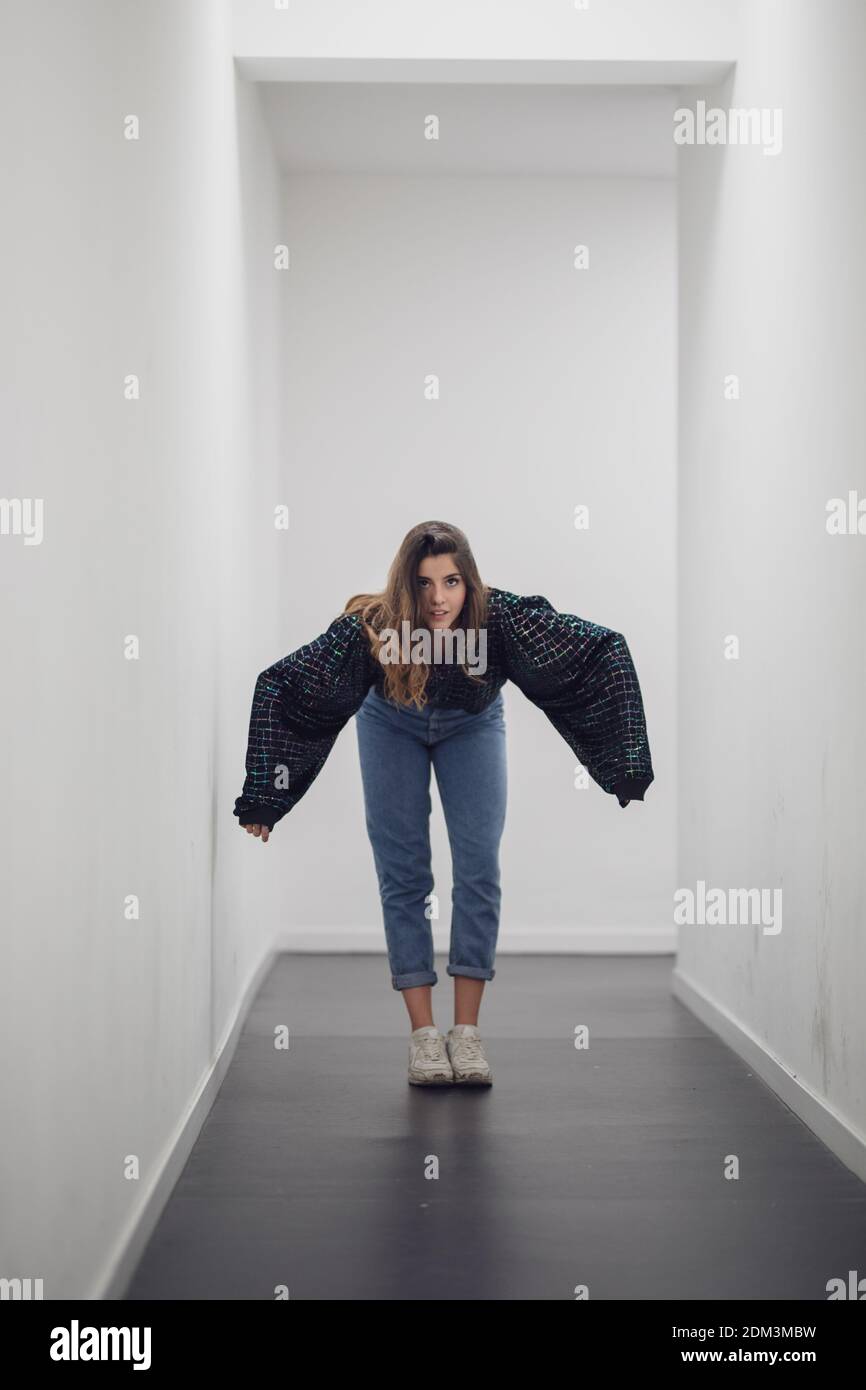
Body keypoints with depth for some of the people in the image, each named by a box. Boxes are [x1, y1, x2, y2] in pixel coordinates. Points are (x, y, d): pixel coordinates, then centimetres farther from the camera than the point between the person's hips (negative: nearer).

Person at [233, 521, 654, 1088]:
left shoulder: (501, 617, -39)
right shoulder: (371, 629, -39)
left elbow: (604, 652, -33)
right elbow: (278, 686, -31)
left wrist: (625, 771, -33)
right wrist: (262, 801, -29)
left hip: (472, 724, 1)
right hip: (393, 724, 0)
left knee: (479, 866, -8)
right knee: (403, 870, -6)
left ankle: (467, 1030, -2)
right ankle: (423, 1032, -1)